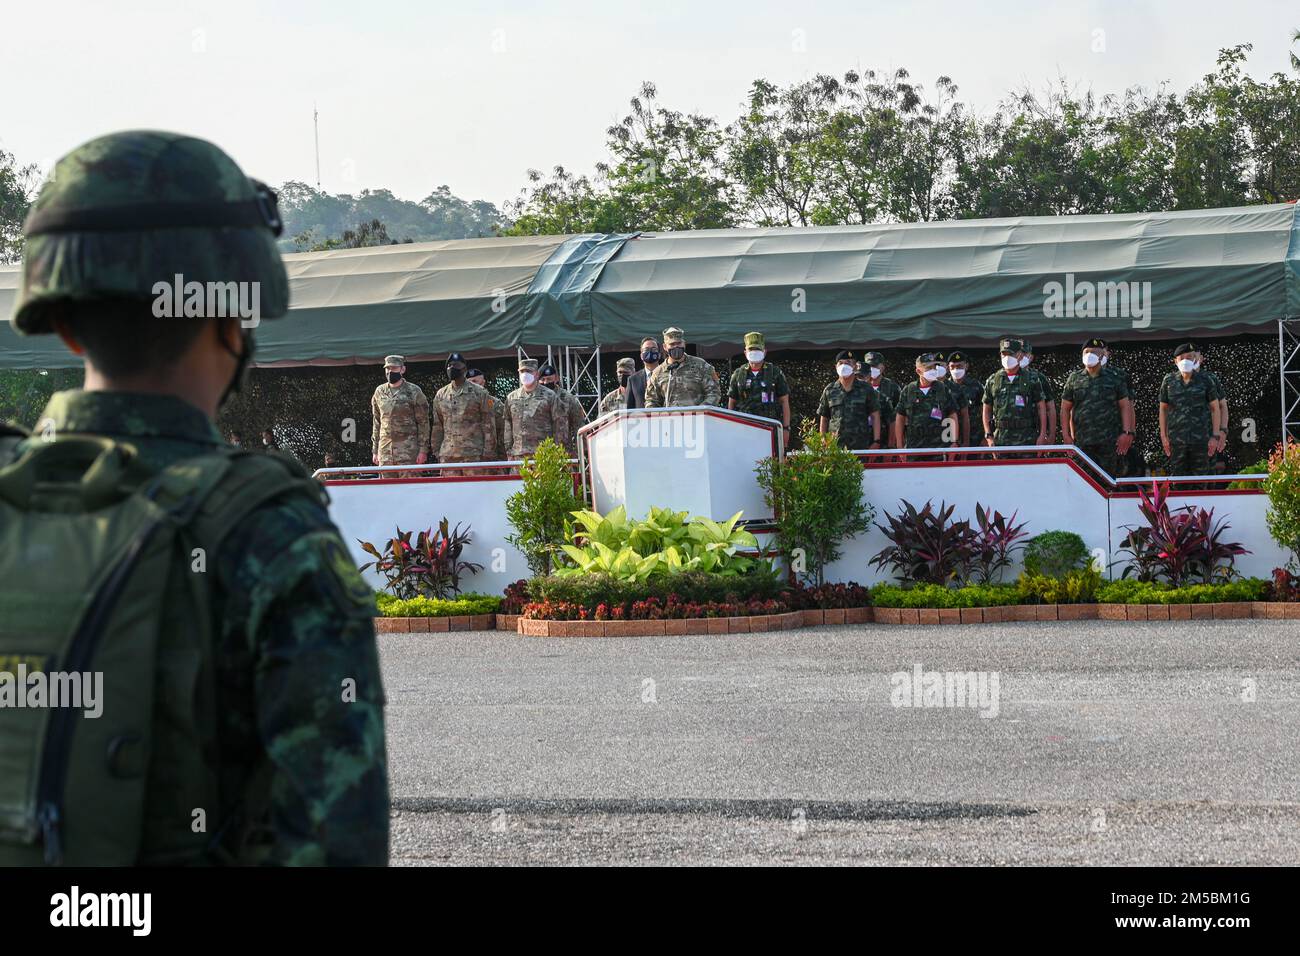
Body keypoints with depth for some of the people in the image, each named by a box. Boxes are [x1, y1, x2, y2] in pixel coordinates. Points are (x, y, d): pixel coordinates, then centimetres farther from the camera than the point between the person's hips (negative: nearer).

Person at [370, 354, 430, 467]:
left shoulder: (413, 392, 0)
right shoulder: (380, 392, 13)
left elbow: (423, 423, -1)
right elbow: (376, 423, 17)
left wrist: (423, 450, -7)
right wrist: (374, 451, 13)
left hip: (408, 450, -4)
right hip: (385, 452, 4)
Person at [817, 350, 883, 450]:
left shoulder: (866, 389, 8)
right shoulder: (829, 391, 12)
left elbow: (875, 416, 8)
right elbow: (823, 419, 16)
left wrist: (876, 442, -1)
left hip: (861, 446, -1)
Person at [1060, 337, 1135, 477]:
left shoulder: (1114, 378, 6)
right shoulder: (1074, 379, 10)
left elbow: (1125, 406, 6)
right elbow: (1065, 409, 12)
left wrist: (1127, 433, -4)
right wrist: (1066, 435, 4)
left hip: (1109, 441, -1)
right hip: (1083, 442, 1)